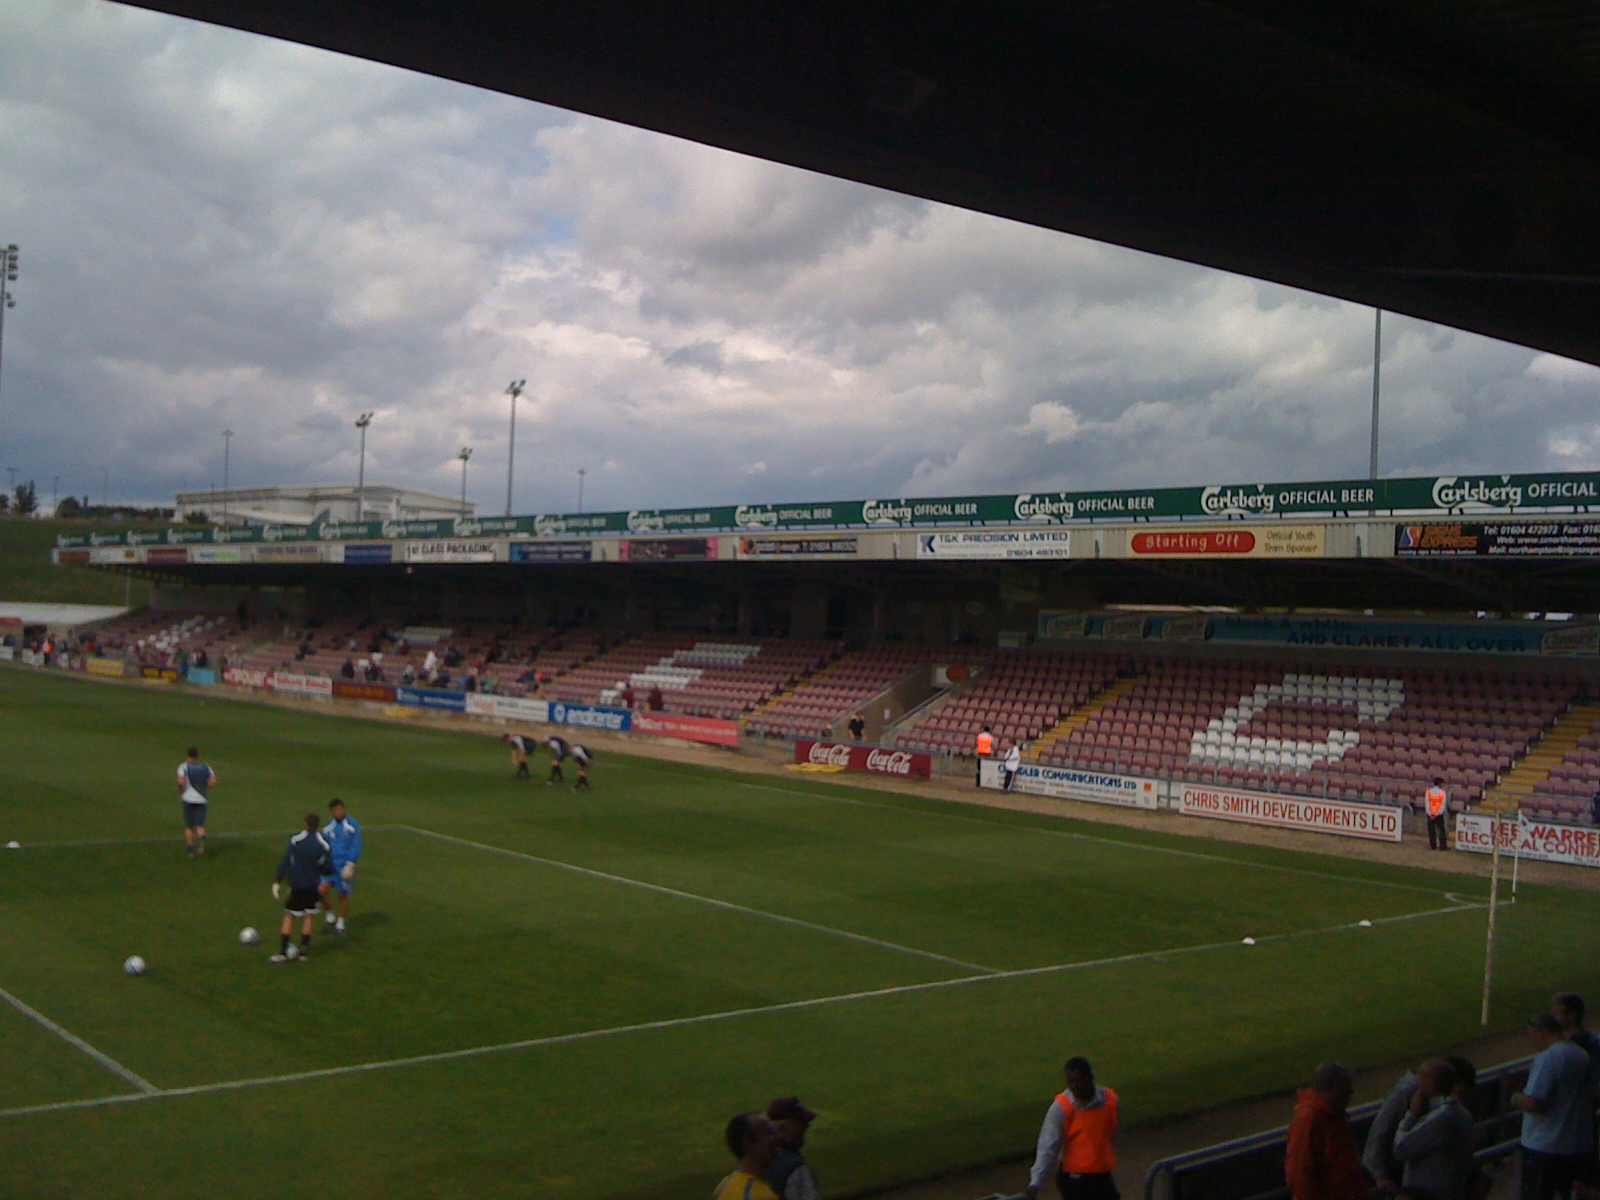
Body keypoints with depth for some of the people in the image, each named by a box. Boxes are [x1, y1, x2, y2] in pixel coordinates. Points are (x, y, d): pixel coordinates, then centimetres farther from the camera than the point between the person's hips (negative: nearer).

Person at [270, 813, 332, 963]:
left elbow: (284, 862, -12)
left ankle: (282, 952, -1)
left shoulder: (295, 840, -9)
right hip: (313, 886, 2)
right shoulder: (323, 844, -5)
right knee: (308, 916, 14)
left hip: (296, 885, -2)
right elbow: (329, 867, -4)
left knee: (289, 916, 4)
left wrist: (277, 882, -9)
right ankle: (304, 950, 14)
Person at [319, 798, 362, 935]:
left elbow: (356, 847, -8)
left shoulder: (353, 825, -5)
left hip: (345, 866, -3)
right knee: (323, 890, -12)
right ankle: (329, 918, 10)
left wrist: (350, 865, -15)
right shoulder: (328, 827, 8)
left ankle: (340, 925, 18)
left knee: (343, 895, 3)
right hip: (330, 865, 4)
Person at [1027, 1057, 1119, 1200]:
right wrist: (1036, 1181, -28)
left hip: (1102, 1174, 4)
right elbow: (1048, 1146, -20)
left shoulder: (1110, 1101, -9)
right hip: (1072, 1177, -4)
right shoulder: (1060, 1107, -18)